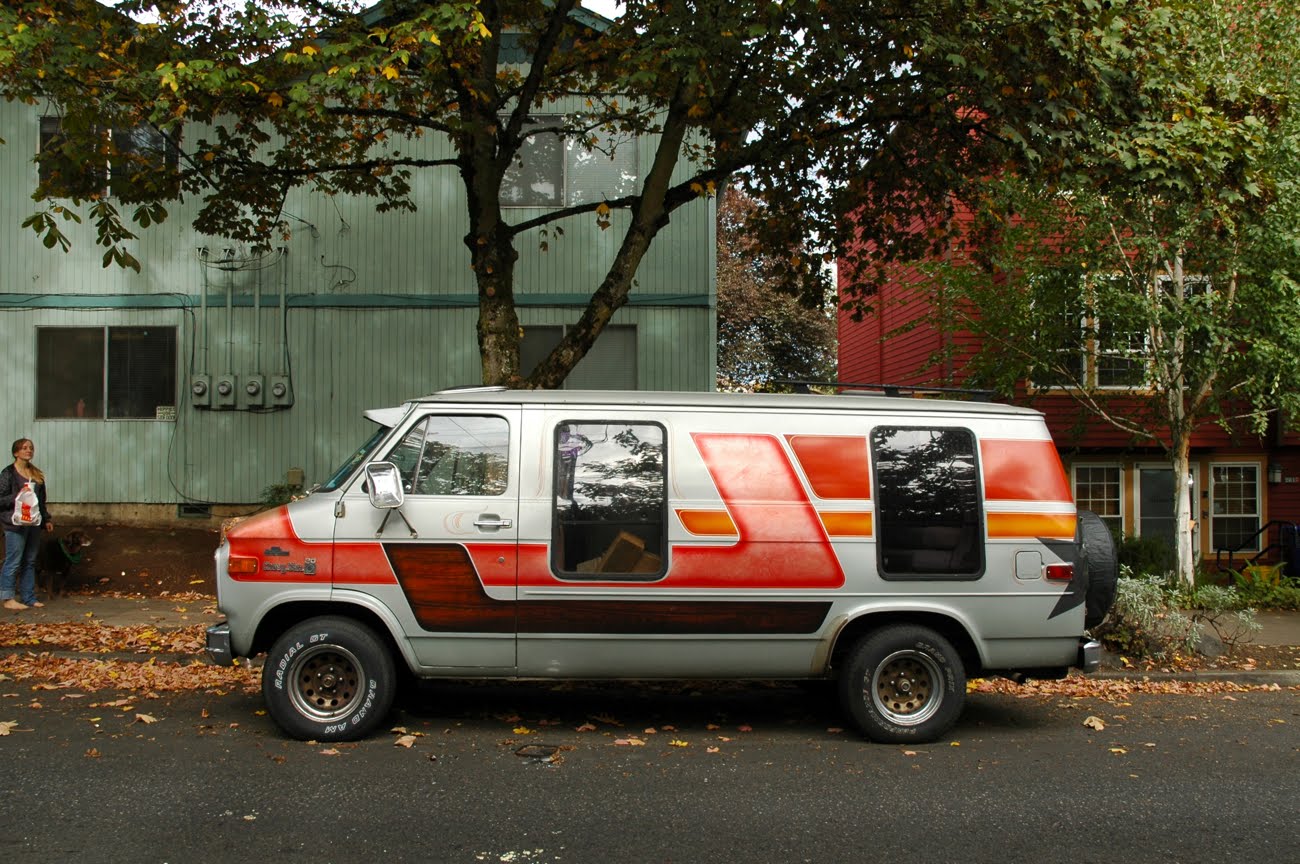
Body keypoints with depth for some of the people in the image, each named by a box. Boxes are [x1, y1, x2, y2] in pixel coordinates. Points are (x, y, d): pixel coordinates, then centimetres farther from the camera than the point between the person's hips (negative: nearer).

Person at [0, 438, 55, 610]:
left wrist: (47, 519, 17)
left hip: (33, 524, 7)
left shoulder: (36, 474, 14)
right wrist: (17, 496, -21)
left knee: (30, 562, 10)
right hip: (15, 525, -7)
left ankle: (28, 597, 15)